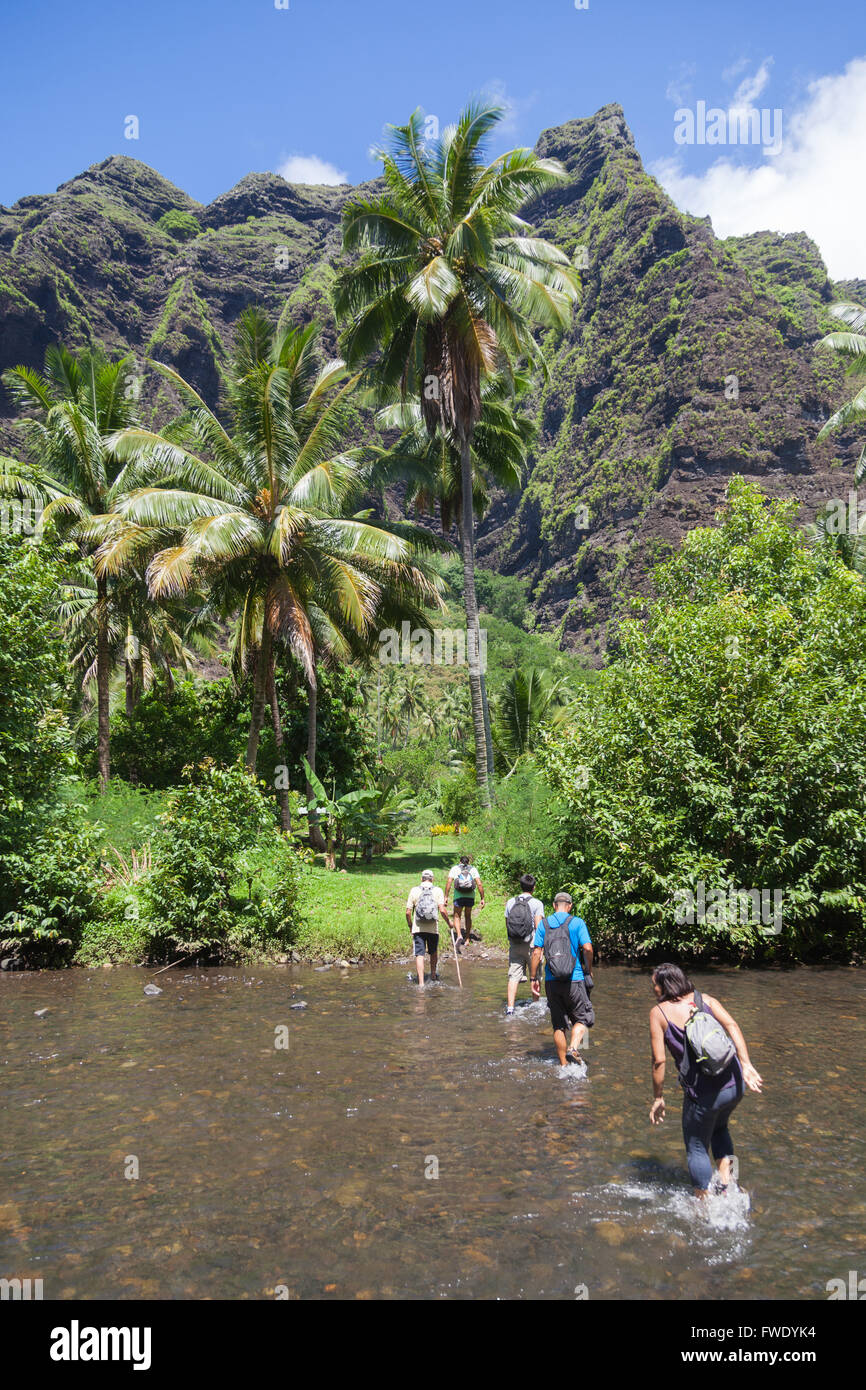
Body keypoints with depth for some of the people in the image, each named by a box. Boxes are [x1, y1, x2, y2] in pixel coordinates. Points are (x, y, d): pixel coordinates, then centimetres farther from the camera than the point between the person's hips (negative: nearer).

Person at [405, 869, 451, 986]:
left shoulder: (414, 890, 1)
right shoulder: (438, 891, 0)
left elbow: (408, 912, -1)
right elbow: (442, 910, -11)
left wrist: (410, 926, 14)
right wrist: (449, 923, 4)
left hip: (417, 928, -1)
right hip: (433, 928, 1)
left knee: (419, 955, -1)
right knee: (433, 952, 22)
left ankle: (421, 982, -8)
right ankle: (433, 975, 37)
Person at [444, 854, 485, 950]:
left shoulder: (455, 868, 10)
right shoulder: (473, 869, 12)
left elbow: (449, 882, -2)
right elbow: (479, 884, 0)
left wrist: (446, 897, -1)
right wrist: (482, 899, 2)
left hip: (458, 896, -2)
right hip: (470, 896, 2)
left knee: (457, 917, 8)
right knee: (468, 916, 20)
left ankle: (459, 936, -16)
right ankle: (467, 939, 23)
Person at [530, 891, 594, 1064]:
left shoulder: (543, 924, 4)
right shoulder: (577, 923, -2)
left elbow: (536, 953, -1)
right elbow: (587, 948, -10)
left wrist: (533, 979, 4)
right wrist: (588, 970, 6)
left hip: (551, 982, 3)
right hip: (574, 980, -3)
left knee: (559, 1024, 13)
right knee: (583, 1018, 12)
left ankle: (563, 1065, 15)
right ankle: (573, 1048, -12)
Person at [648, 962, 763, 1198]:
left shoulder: (658, 1012, -2)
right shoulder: (704, 999, 8)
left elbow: (659, 1061, -8)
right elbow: (732, 1025, -8)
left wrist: (658, 1098, 2)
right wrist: (746, 1065, -14)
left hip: (703, 1094, -5)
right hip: (734, 1085, 5)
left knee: (697, 1148, 17)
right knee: (719, 1127, 33)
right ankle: (726, 1177, 20)